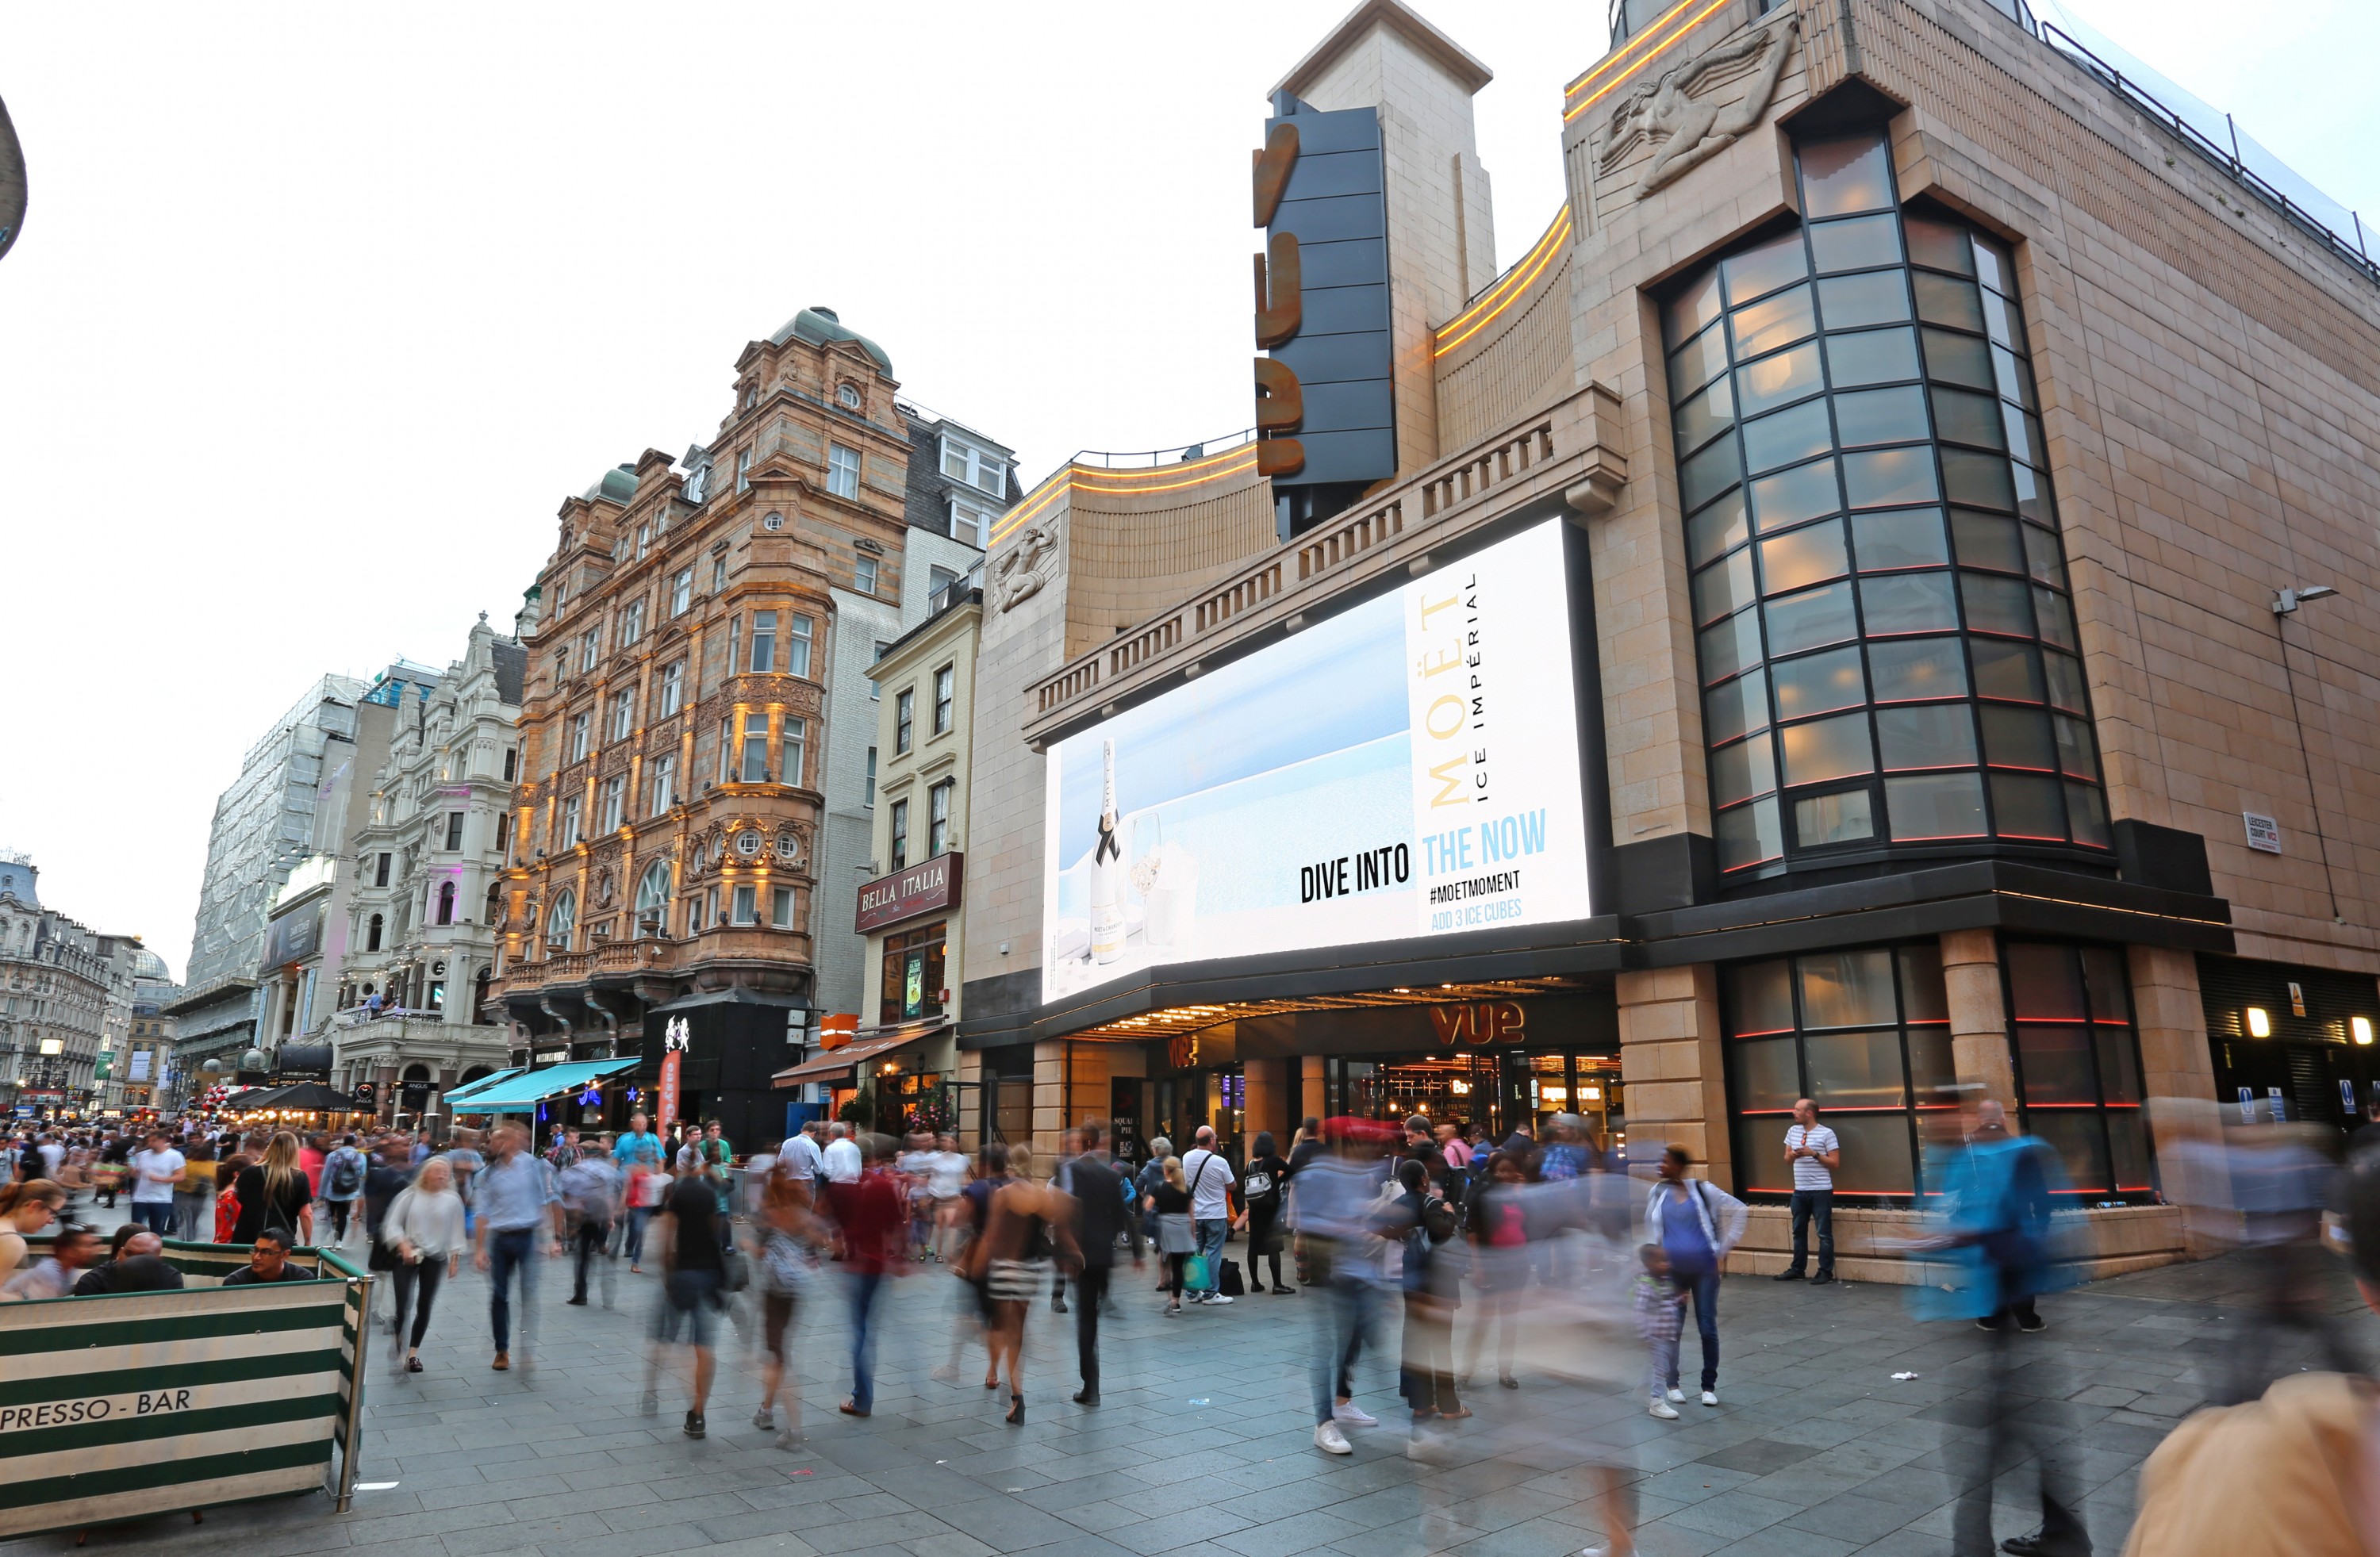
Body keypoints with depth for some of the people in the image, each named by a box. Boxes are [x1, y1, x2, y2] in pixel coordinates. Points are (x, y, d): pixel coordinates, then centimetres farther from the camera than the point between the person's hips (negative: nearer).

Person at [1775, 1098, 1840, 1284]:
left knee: (1824, 1233, 1)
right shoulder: (1792, 1131, 9)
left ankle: (1825, 1271, 9)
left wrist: (1814, 1154, -18)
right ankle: (1797, 1269, 20)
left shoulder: (1826, 1134, -8)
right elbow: (1787, 1161, 15)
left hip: (1821, 1191, -6)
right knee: (1799, 1231, 12)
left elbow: (1835, 1163, -7)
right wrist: (1792, 1155, -7)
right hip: (1799, 1191, 6)